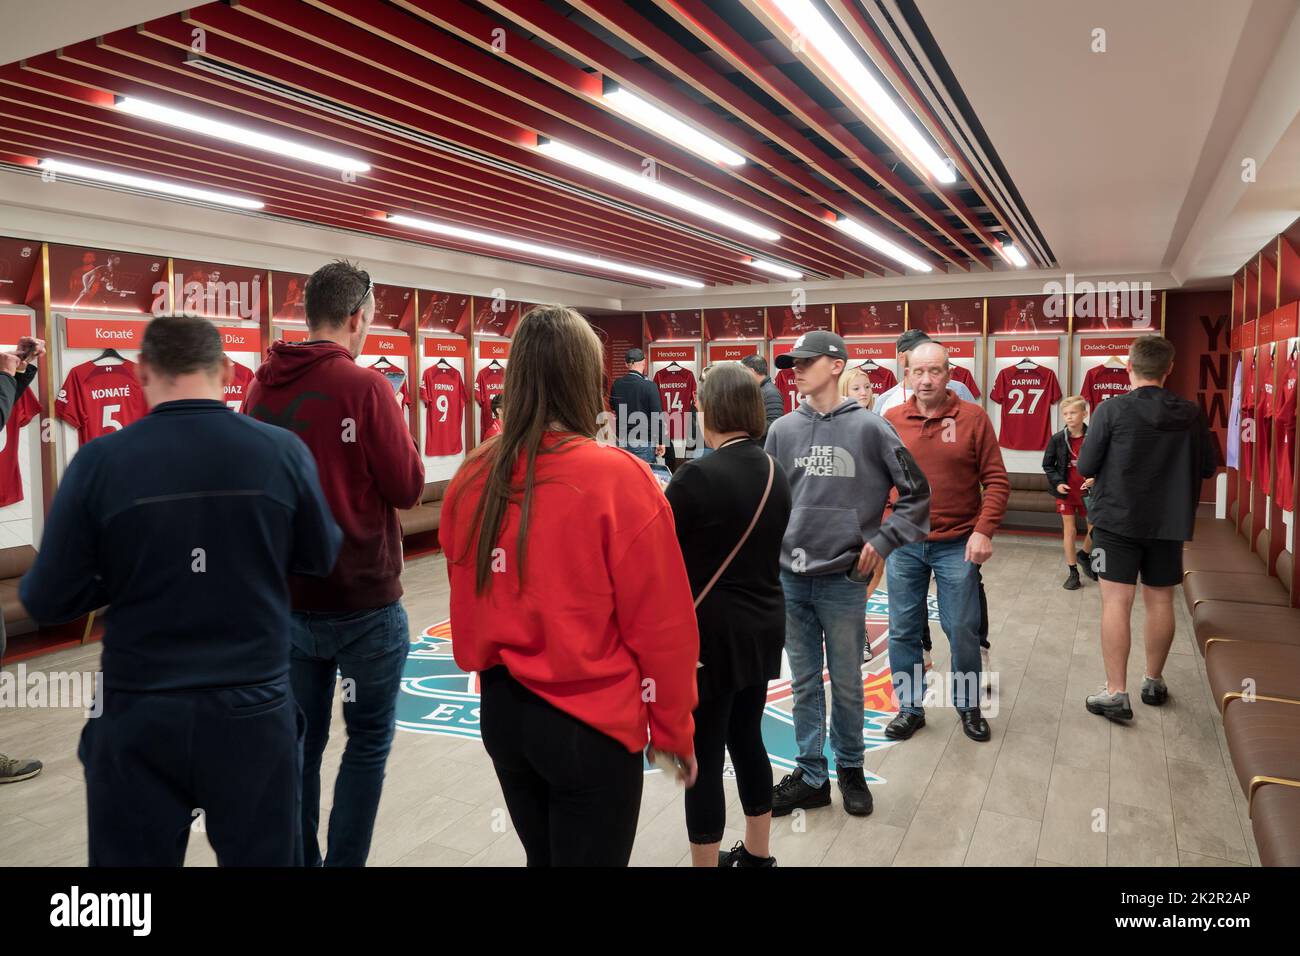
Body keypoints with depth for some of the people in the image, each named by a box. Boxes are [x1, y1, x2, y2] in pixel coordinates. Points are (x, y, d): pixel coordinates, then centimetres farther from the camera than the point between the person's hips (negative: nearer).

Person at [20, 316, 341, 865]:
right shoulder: (283, 451, -9)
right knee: (264, 858, 18)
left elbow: (48, 601, -5)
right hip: (254, 709, 1)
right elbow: (321, 559, 4)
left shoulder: (100, 461, -11)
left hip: (139, 715, 0)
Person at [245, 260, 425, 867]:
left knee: (300, 744, 16)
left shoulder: (262, 387, 3)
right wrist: (397, 435, 3)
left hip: (287, 599, 6)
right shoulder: (363, 386, -15)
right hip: (363, 601, -5)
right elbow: (407, 488, -12)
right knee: (368, 743, 10)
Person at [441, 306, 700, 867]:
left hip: (502, 711, 5)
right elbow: (661, 626, -13)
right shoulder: (618, 478, -18)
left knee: (541, 856, 25)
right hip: (591, 721, -4)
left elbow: (467, 606, 6)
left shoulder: (472, 479, -6)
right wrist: (675, 729, -2)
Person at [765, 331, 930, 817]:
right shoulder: (782, 430, 4)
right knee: (805, 683, 12)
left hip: (843, 579, -2)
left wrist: (883, 541, -4)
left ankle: (850, 768, 31)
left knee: (846, 683, 11)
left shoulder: (869, 428, -5)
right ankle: (811, 775, 26)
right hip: (789, 578, 3)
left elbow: (917, 494, 1)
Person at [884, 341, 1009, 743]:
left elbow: (996, 480, -3)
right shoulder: (891, 420, 1)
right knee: (903, 631, 9)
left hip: (957, 545, -2)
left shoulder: (973, 418, -4)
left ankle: (969, 706, 29)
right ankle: (910, 708, 25)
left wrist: (984, 530, -12)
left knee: (963, 630, 8)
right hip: (903, 545, 2)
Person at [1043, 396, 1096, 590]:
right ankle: (1073, 572, 14)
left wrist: (1095, 478, -17)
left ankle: (1084, 555, 37)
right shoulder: (1058, 439, -5)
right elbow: (1047, 464, 4)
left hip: (1088, 491, 0)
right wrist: (1056, 482, -8)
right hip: (1066, 492, 0)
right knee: (1069, 531, 4)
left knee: (1095, 528, 6)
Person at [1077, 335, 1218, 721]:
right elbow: (1209, 467, 9)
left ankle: (1115, 694, -3)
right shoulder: (1191, 414, -1)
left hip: (1117, 519, -4)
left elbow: (1085, 467, -9)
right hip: (1169, 523, 4)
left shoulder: (1111, 410, -12)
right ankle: (1154, 682, 30)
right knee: (1160, 602, 14)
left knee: (1116, 602, -2)